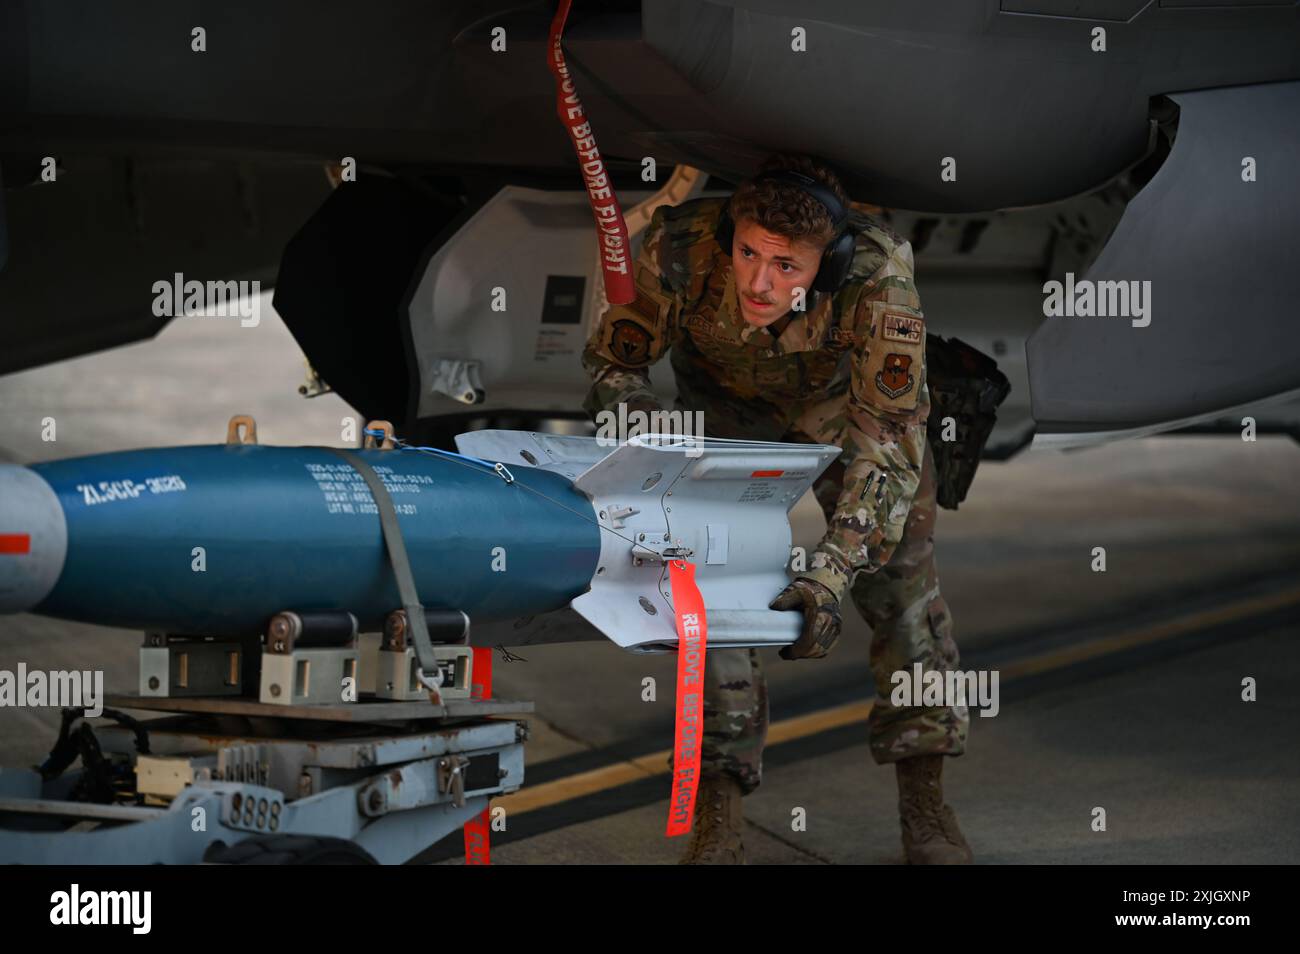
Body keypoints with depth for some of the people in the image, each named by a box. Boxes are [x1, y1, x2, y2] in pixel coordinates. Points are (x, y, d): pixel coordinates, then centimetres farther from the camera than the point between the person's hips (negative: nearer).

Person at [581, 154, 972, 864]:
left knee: (897, 569, -6)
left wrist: (828, 577, -53)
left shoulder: (878, 280, -42)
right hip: (725, 400, 1)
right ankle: (716, 820, -4)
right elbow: (611, 364, -20)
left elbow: (887, 441, -42)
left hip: (847, 397, -1)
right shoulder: (680, 251, -37)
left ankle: (924, 804, 7)